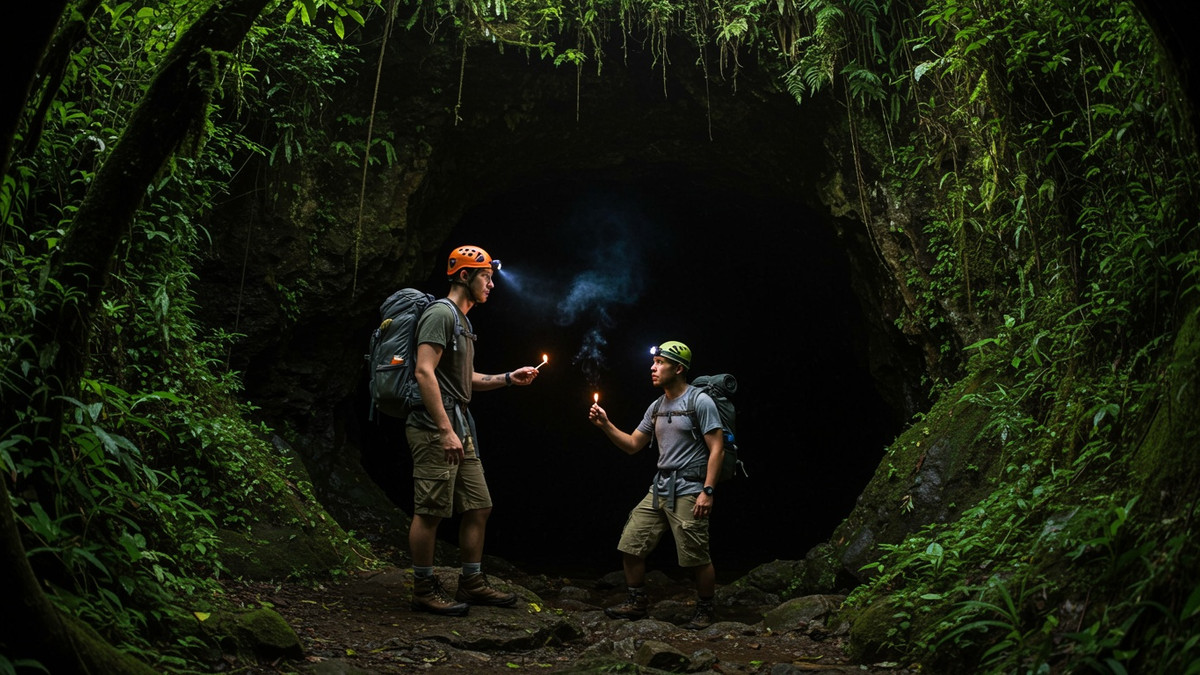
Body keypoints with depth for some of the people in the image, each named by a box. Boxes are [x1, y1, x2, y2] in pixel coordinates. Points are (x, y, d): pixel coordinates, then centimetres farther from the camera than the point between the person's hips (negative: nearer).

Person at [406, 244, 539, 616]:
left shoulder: (462, 320, 22)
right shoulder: (440, 313, -10)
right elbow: (425, 372, -20)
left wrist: (509, 378, 15)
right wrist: (445, 431, -24)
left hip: (459, 430, 10)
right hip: (435, 429, -10)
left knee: (479, 506, 11)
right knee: (430, 510, -4)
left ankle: (472, 583, 20)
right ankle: (424, 590, 5)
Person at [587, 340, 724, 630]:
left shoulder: (700, 401, -8)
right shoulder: (656, 407, 15)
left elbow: (717, 449, -12)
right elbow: (632, 445, 18)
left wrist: (708, 491, -19)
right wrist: (605, 424, 4)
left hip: (689, 490, -7)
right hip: (659, 488, 8)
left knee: (697, 557, -4)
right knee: (630, 545, 5)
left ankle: (704, 611, 16)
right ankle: (637, 603, 19)